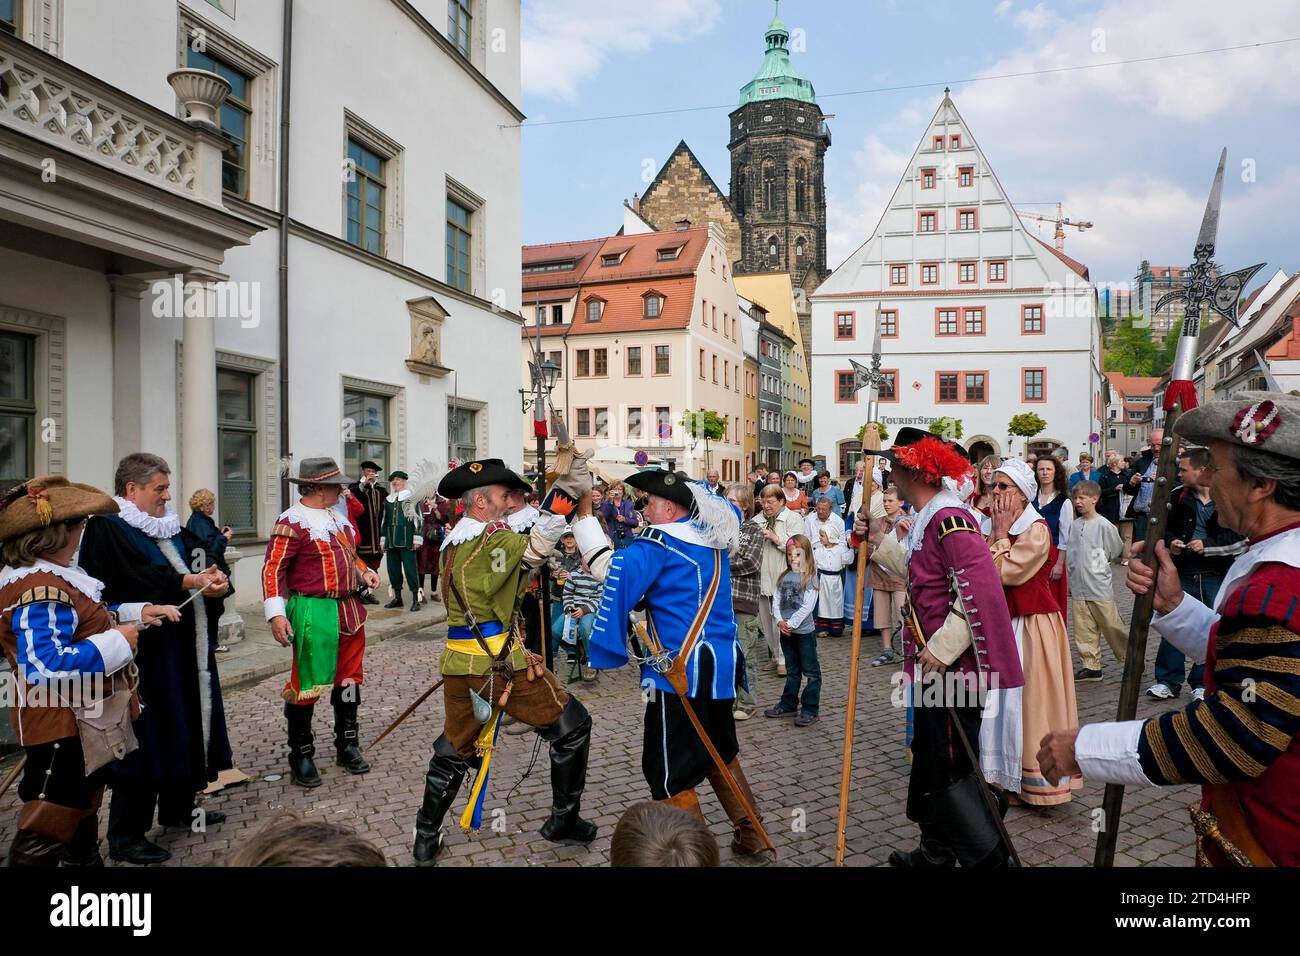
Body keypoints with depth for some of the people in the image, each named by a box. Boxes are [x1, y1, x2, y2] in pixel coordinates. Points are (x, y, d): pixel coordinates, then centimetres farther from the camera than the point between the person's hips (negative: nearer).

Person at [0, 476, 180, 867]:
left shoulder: (54, 579, 8)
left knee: (82, 811, 25)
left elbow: (87, 621, 22)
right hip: (62, 730, -11)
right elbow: (44, 666, -36)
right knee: (48, 827, 0)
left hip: (86, 723, 11)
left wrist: (139, 613, 9)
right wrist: (117, 641, -29)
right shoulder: (40, 591, -27)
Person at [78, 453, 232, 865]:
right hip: (144, 653, -8)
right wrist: (189, 581, -19)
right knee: (145, 738, -3)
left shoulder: (171, 528, 15)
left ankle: (178, 807, 32)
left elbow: (200, 561, 11)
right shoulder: (106, 529, -11)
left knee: (185, 730, 16)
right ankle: (125, 835, 9)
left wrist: (215, 579, -10)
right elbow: (137, 579, -23)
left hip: (184, 651, 8)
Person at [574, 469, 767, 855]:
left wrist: (584, 516, -16)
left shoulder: (661, 543, -12)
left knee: (669, 771, 2)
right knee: (721, 754, 25)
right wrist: (682, 482, 26)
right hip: (721, 664, 9)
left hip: (680, 673, -8)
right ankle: (750, 835, 33)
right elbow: (727, 506, 31)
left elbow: (610, 569, -24)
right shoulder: (714, 534, 9)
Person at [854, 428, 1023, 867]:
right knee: (929, 760, 20)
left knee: (951, 766, 1)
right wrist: (882, 541, 13)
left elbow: (980, 591, -27)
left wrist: (942, 647, -25)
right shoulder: (928, 518, 11)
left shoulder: (949, 518, -21)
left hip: (952, 665, -10)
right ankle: (936, 852, 36)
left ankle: (988, 856, 16)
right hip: (935, 664, 10)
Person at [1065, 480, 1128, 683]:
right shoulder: (1073, 525, 6)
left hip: (1100, 587, -5)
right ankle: (1090, 666, 16)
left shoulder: (1104, 525, -10)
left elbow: (1118, 552, 0)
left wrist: (1099, 564, 5)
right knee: (1084, 630, 8)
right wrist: (1071, 582, 13)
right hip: (1078, 588, 5)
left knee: (1111, 626, 4)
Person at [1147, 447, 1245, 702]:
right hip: (1182, 573, 3)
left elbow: (1240, 539, -10)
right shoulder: (1177, 496, 1)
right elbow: (1162, 527, 12)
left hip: (1216, 575, -3)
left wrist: (1207, 545, -18)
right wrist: (1170, 542, -6)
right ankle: (1168, 681, 16)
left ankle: (1202, 683, 21)